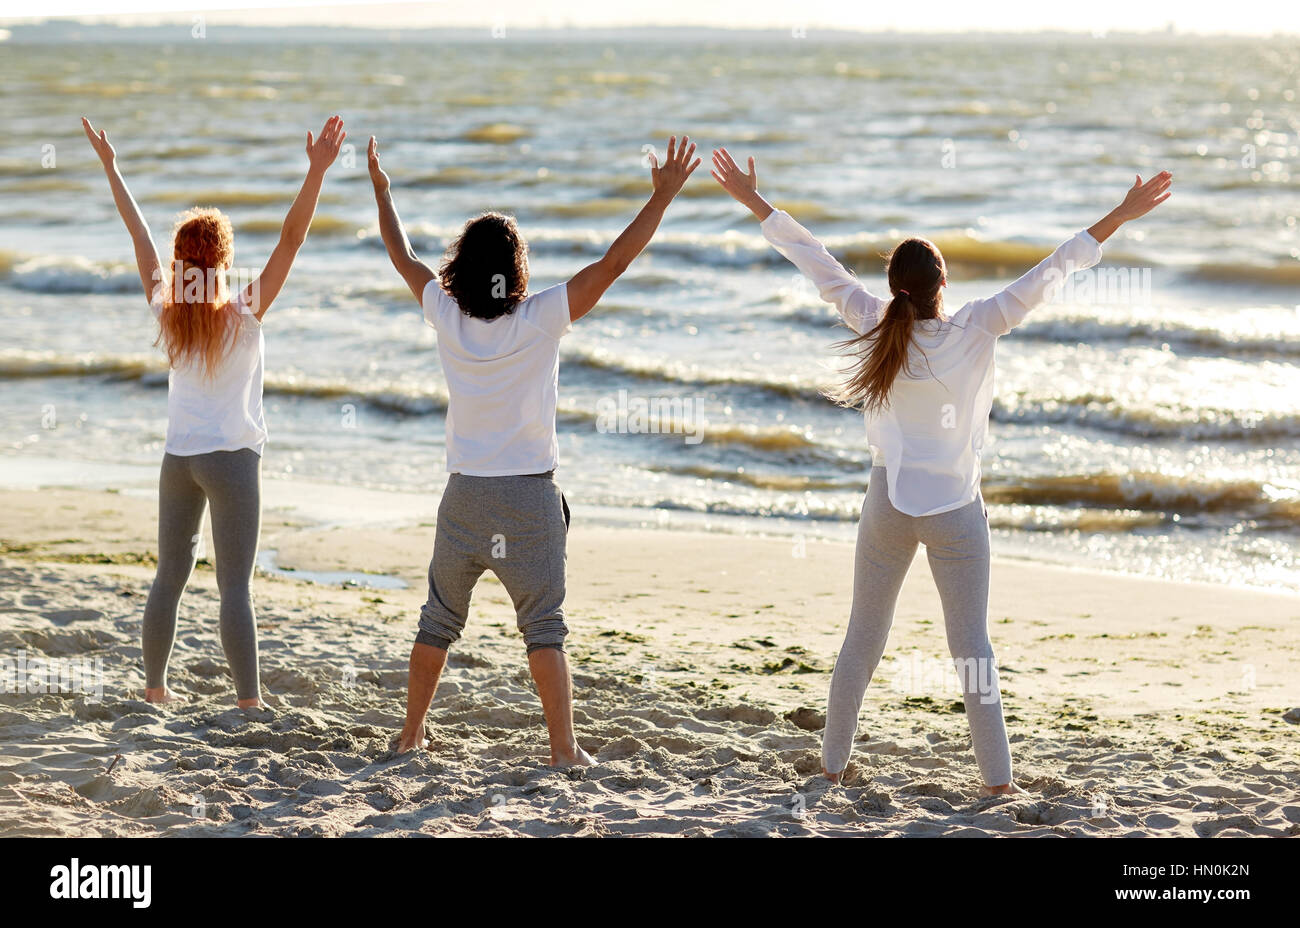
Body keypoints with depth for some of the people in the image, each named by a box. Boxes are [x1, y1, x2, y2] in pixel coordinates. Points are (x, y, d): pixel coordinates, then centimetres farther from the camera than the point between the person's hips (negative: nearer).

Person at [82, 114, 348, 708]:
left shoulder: (166, 310, -2)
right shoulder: (243, 315, -14)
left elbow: (139, 233, 7)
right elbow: (292, 239, -20)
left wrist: (110, 167, 16)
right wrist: (317, 172, -25)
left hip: (178, 457, 5)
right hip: (230, 458, -5)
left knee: (170, 576, 16)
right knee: (234, 586, -6)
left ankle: (155, 687, 25)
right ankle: (248, 703, -6)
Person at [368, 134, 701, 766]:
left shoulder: (446, 316, -4)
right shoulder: (541, 319, -14)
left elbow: (402, 255, 12)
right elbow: (613, 264, -15)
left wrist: (381, 189, 26)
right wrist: (663, 197, -12)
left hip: (465, 496, 3)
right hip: (529, 499, -3)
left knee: (439, 618, 16)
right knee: (544, 625, 1)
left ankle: (411, 732, 23)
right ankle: (563, 747, -2)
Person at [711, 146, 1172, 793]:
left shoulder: (876, 327, -9)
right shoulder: (975, 331, -15)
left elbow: (817, 264, -4)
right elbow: (1048, 274, -15)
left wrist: (753, 201, 2)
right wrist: (1119, 218, -14)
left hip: (888, 506, 2)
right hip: (955, 510, -2)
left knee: (862, 636, 14)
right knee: (972, 645, 2)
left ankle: (833, 761, 21)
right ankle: (997, 776, 4)